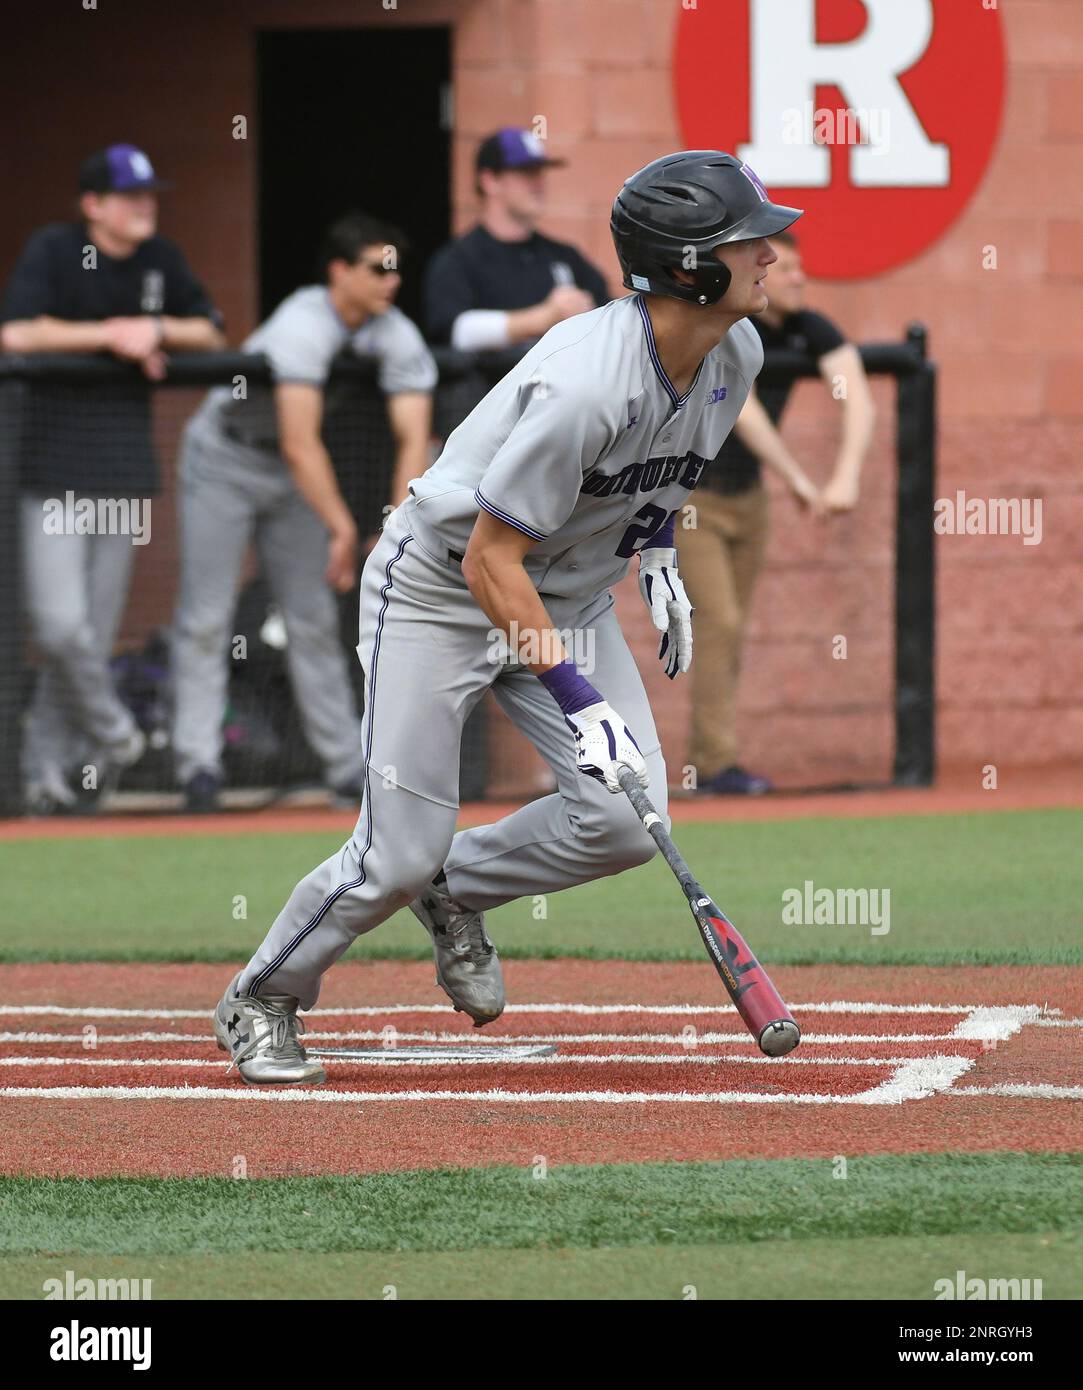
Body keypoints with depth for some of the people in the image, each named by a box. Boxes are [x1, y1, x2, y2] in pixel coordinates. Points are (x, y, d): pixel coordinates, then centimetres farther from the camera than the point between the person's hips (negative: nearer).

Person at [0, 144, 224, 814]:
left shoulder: (160, 259, 9)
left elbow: (211, 333, 16)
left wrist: (157, 329, -4)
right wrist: (111, 334, -14)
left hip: (126, 469, 5)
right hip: (55, 466, -5)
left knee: (98, 630, 4)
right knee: (61, 624, -14)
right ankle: (111, 733, 9)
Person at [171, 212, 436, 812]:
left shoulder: (397, 336, -13)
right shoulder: (303, 328, -32)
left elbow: (413, 439, -19)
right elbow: (300, 445, -37)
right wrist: (343, 530, -38)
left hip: (290, 479, 6)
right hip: (223, 463, -6)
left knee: (314, 618, 6)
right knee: (206, 617, -9)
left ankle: (346, 764, 9)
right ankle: (199, 759, -8)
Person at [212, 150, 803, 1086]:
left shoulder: (736, 357, -8)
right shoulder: (588, 382, -33)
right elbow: (489, 560, -29)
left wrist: (658, 555, 8)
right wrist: (576, 697, -31)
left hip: (569, 598, 7)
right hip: (438, 589, -7)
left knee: (626, 823, -10)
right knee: (401, 851, -9)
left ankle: (456, 888, 18)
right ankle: (258, 1002, 17)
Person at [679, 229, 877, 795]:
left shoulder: (808, 330, -8)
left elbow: (858, 398, -19)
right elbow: (741, 411, -34)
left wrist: (846, 479, -35)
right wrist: (800, 484, -38)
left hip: (746, 495, 6)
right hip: (688, 496, -6)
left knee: (730, 633, 9)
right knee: (719, 624, -13)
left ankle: (708, 762, 15)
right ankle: (719, 763, -11)